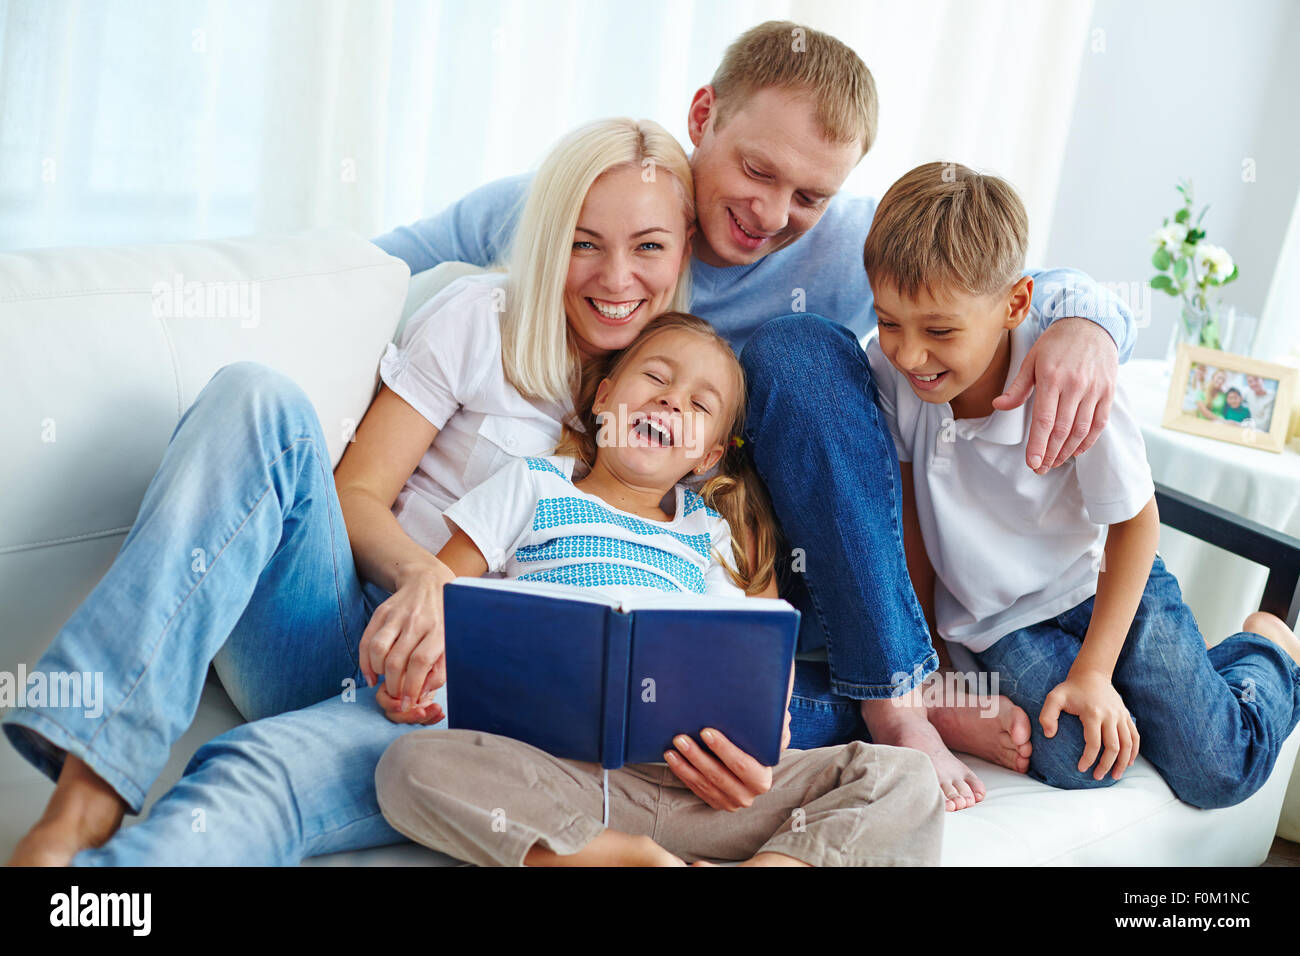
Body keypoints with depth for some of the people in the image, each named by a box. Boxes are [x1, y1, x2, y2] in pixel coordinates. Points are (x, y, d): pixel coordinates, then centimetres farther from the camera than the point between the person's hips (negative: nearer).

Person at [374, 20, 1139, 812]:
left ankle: (897, 692, -18)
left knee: (799, 348, -24)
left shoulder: (850, 245, -3)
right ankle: (883, 712, -17)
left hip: (816, 576, 1)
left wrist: (1084, 322, -27)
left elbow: (1027, 287, 0)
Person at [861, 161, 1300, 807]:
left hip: (1104, 580, -2)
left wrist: (1093, 671, -12)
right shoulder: (888, 369, -20)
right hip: (995, 616, 2)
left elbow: (1134, 525, -12)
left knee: (1216, 772, -4)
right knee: (1073, 764, -19)